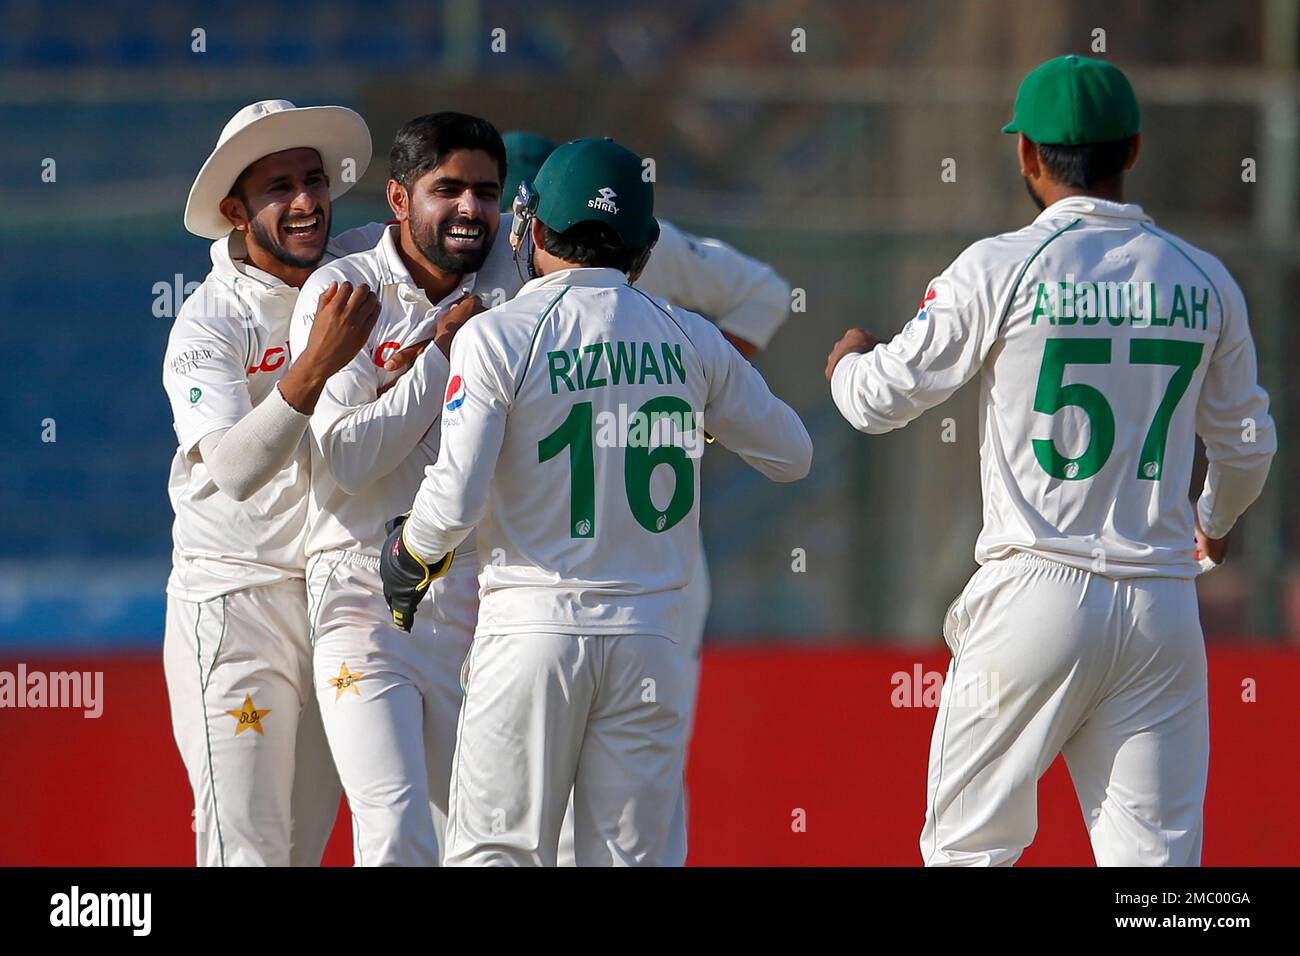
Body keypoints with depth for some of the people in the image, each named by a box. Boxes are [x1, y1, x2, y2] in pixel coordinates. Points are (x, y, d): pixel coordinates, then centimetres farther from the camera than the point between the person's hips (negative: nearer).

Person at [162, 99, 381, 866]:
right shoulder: (209, 321, -12)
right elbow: (234, 468, -26)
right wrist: (317, 366, -37)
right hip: (237, 597, -5)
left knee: (304, 843, 9)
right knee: (246, 848, -12)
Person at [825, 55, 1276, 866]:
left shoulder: (1002, 269, -6)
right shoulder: (1204, 281, 6)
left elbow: (880, 401, -1)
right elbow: (1247, 444, 18)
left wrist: (850, 361, 24)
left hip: (1037, 597, -3)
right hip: (1162, 610, 3)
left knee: (968, 846, 6)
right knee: (1156, 856, 2)